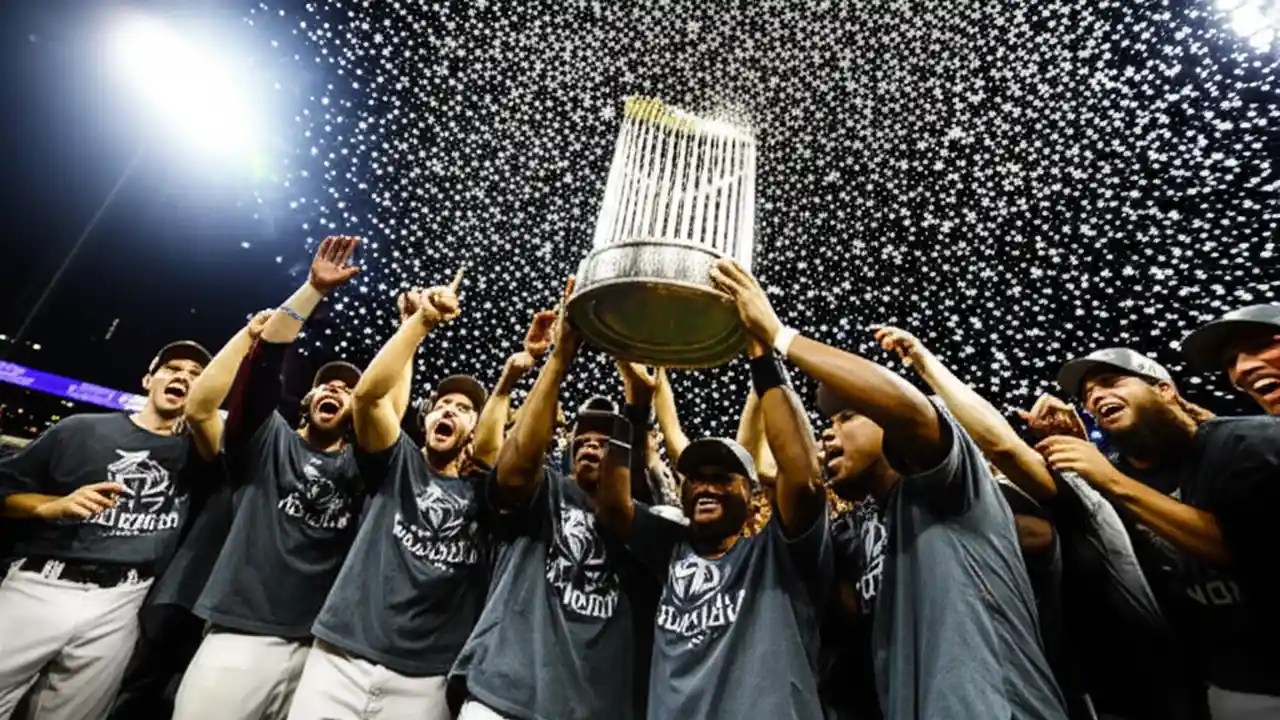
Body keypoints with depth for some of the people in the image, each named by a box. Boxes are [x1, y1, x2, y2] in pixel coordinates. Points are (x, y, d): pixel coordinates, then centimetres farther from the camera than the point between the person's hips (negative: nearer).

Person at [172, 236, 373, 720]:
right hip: (241, 636, -1)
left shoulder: (359, 465, 11)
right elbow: (263, 361, -5)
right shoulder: (269, 439, 8)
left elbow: (390, 401, -2)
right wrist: (313, 290, -12)